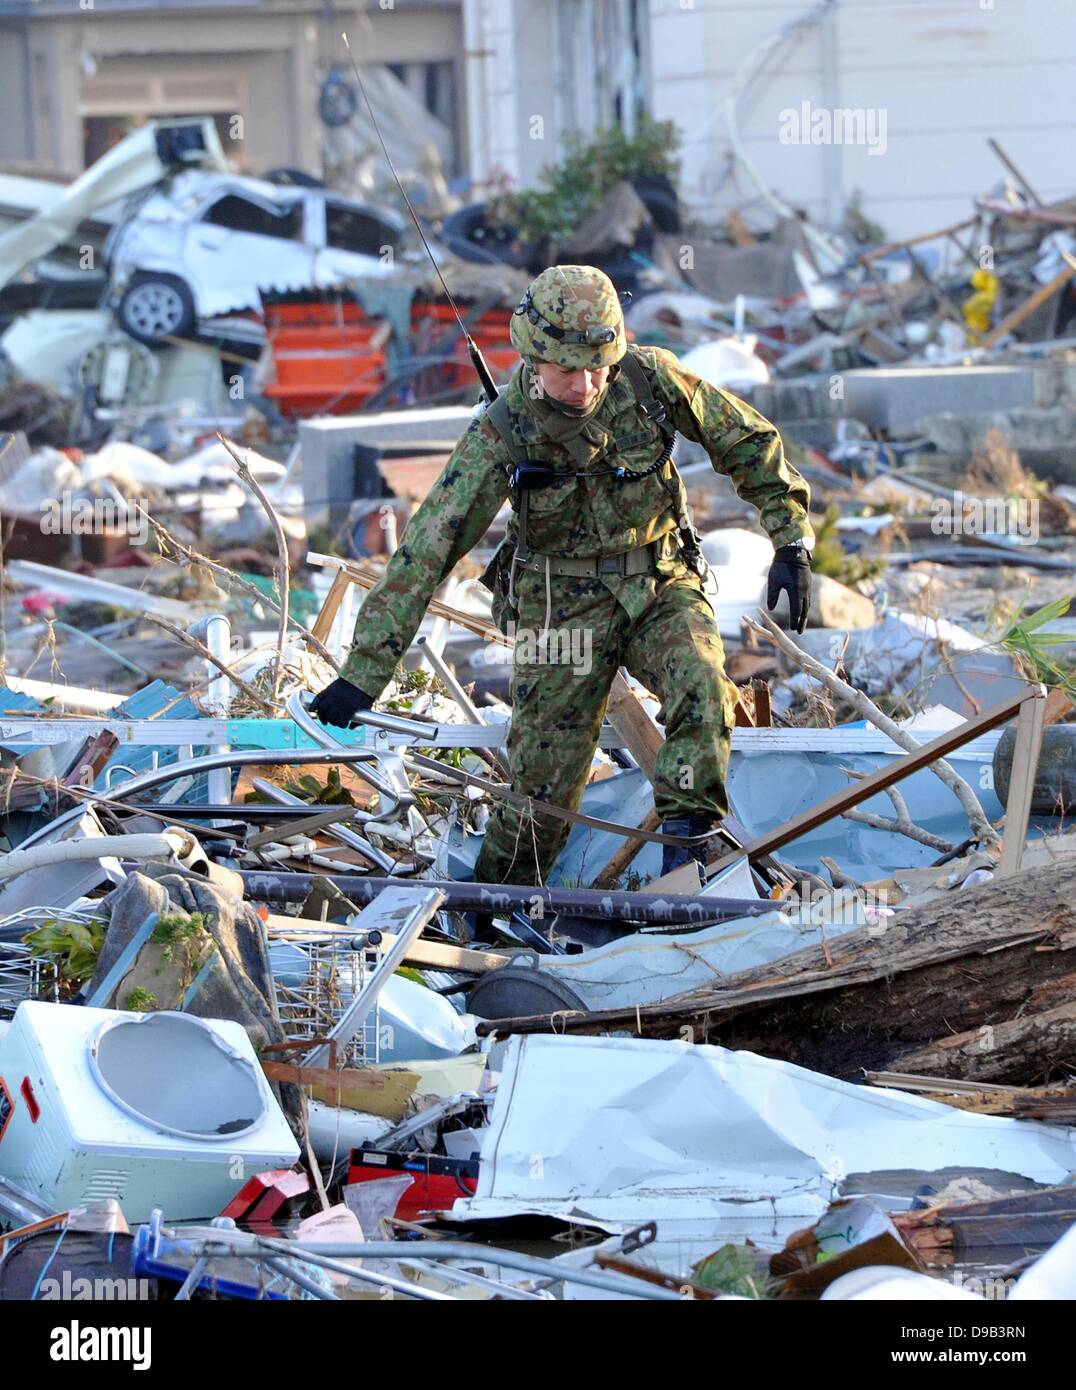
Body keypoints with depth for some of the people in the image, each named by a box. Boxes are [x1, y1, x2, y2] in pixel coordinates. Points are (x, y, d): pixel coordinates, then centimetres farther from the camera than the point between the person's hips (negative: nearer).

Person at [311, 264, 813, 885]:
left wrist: (792, 541, -2)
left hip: (661, 588, 2)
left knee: (701, 687, -29)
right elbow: (427, 551, -19)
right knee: (544, 778, -3)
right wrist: (365, 672, -22)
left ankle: (687, 840, -20)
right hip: (563, 606, -2)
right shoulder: (501, 434, -19)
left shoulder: (650, 379, -15)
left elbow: (748, 440, 1)